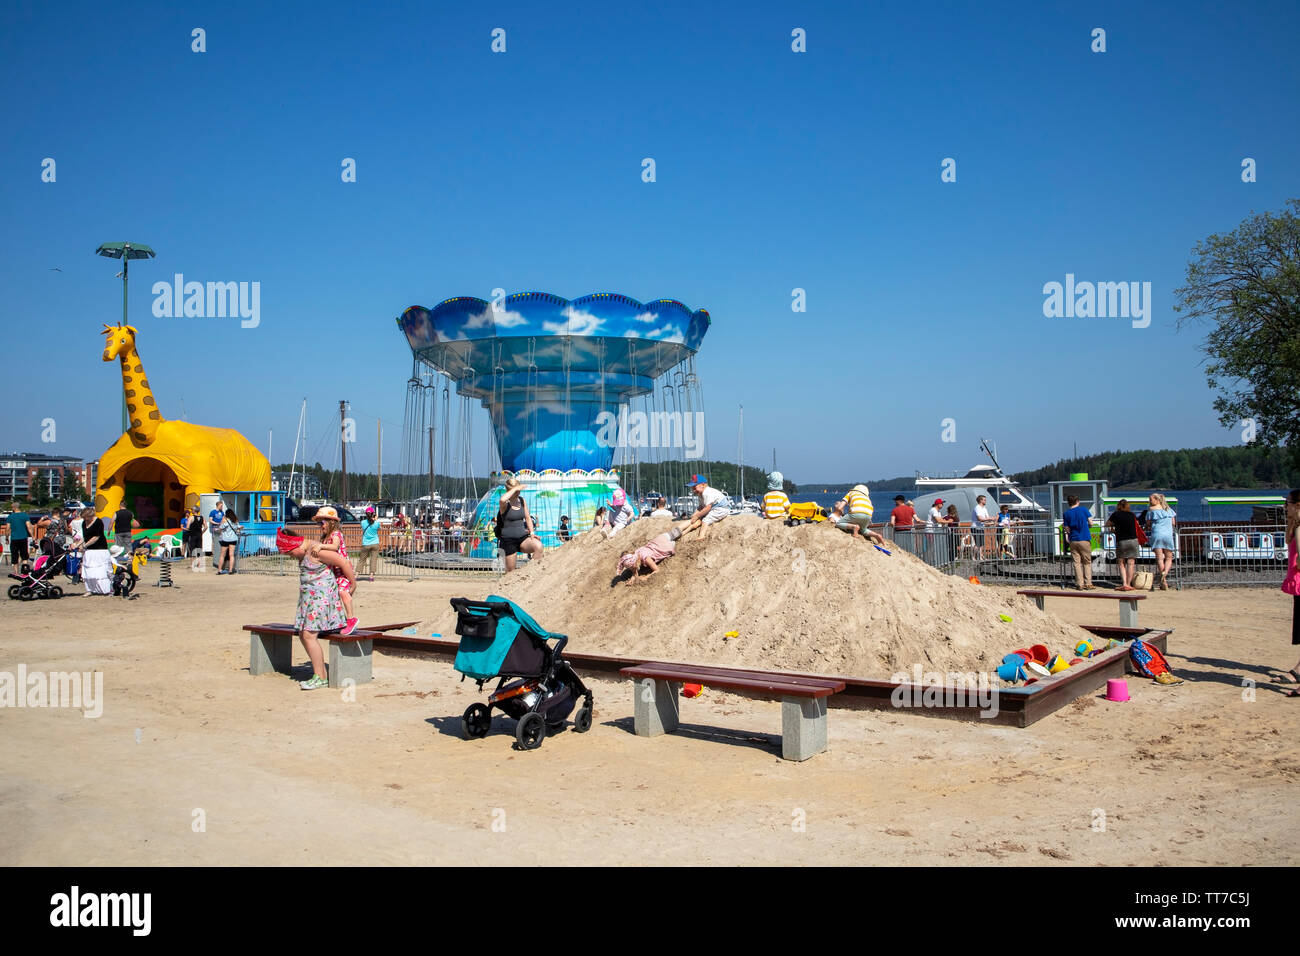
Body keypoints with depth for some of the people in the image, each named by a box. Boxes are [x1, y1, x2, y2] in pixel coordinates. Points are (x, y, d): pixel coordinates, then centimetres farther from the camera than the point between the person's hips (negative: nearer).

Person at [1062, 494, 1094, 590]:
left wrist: (1063, 526, 21)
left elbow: (1067, 530, 1)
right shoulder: (1084, 509, 0)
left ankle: (1080, 584, 1)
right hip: (1085, 540, -1)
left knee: (1077, 563, 5)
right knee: (1087, 562, 8)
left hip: (1073, 541, 1)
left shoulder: (1066, 514, 3)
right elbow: (1091, 523, 0)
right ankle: (1088, 584, 4)